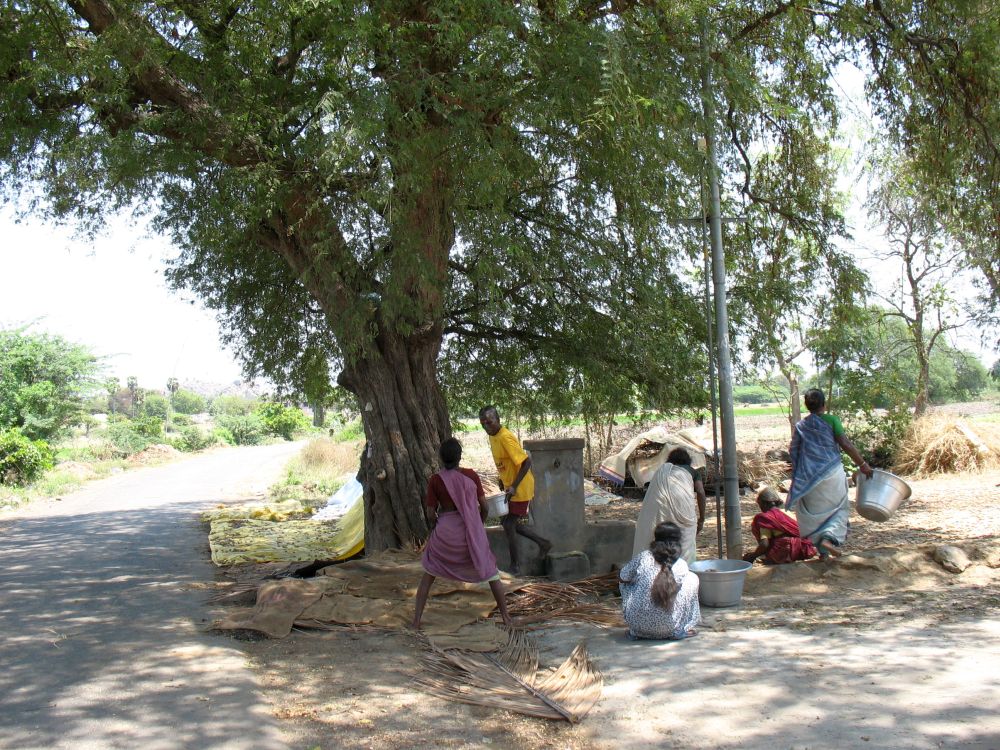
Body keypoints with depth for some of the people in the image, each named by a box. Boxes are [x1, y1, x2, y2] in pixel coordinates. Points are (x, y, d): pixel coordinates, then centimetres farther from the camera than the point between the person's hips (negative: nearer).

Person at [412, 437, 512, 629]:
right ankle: (505, 616, 20)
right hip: (471, 531, 0)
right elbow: (484, 506, -1)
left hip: (445, 532, 0)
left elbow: (430, 513, -4)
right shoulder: (471, 475, -6)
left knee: (429, 574, 19)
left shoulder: (435, 480, -8)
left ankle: (416, 620, 15)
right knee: (491, 572, 19)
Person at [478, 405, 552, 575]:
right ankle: (543, 543, 25)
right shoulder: (493, 436, 2)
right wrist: (503, 479, 18)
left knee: (508, 524, -3)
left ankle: (515, 565, 10)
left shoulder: (506, 438, -25)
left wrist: (514, 486, -28)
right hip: (510, 487, 9)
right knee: (509, 523, 14)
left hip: (520, 489, -9)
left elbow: (527, 462, -27)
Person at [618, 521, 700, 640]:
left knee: (625, 582, 27)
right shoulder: (681, 565, -4)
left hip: (636, 623, 1)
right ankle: (679, 630, 15)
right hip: (668, 628, -1)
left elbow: (622, 578, 10)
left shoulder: (643, 558, -5)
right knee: (692, 578, 14)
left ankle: (635, 631, 27)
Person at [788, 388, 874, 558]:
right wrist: (862, 464, -1)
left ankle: (823, 550, 8)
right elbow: (846, 445, -9)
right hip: (832, 472, -3)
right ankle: (829, 538, -13)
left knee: (815, 512, 11)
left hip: (809, 477, 3)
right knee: (840, 509, 10)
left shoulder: (800, 426, 6)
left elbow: (792, 451, 5)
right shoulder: (831, 420, -3)